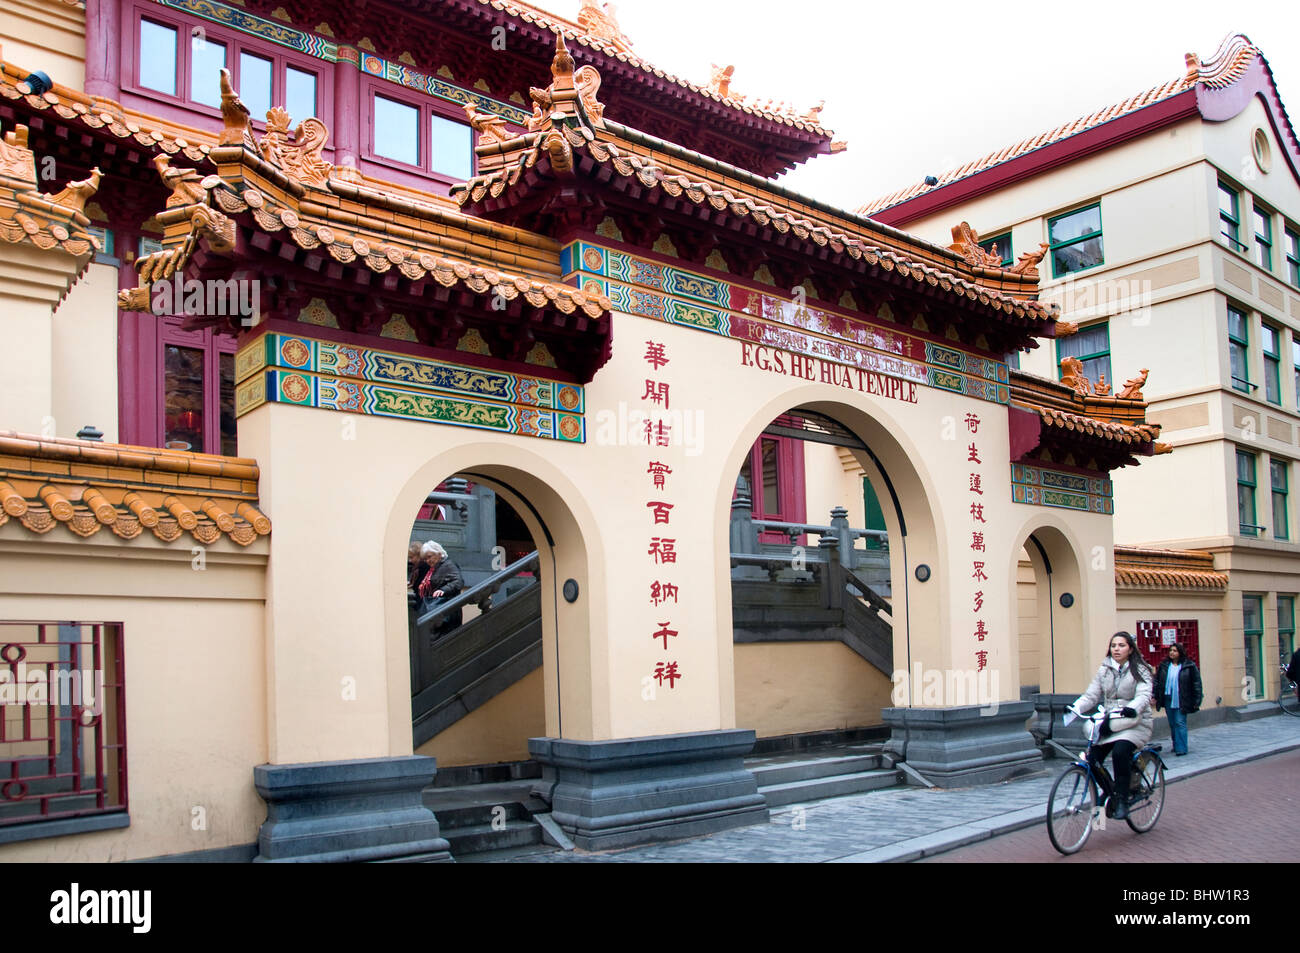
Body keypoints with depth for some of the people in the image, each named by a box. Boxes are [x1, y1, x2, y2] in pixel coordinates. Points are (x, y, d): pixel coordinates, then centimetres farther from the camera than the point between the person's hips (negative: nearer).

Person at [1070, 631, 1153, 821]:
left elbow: (1144, 695, -18)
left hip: (1136, 723, -4)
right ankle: (1110, 793, 15)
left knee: (1120, 752, -33)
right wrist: (1075, 708, -17)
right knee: (1092, 759, -13)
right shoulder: (1104, 670, 10)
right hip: (1110, 724, 4)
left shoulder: (1140, 671, -1)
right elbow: (1091, 695, 3)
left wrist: (1132, 709, -40)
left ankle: (1122, 800, -19)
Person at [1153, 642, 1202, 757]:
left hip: (1181, 700, -4)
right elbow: (1157, 681, 12)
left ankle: (1181, 748, -3)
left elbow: (1196, 683, -3)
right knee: (1172, 724, 11)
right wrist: (1156, 697, 6)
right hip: (1168, 699, 4)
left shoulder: (1189, 666, -4)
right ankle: (1176, 746, 21)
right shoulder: (1164, 665, 7)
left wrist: (1197, 701, -7)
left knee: (1180, 723, -7)